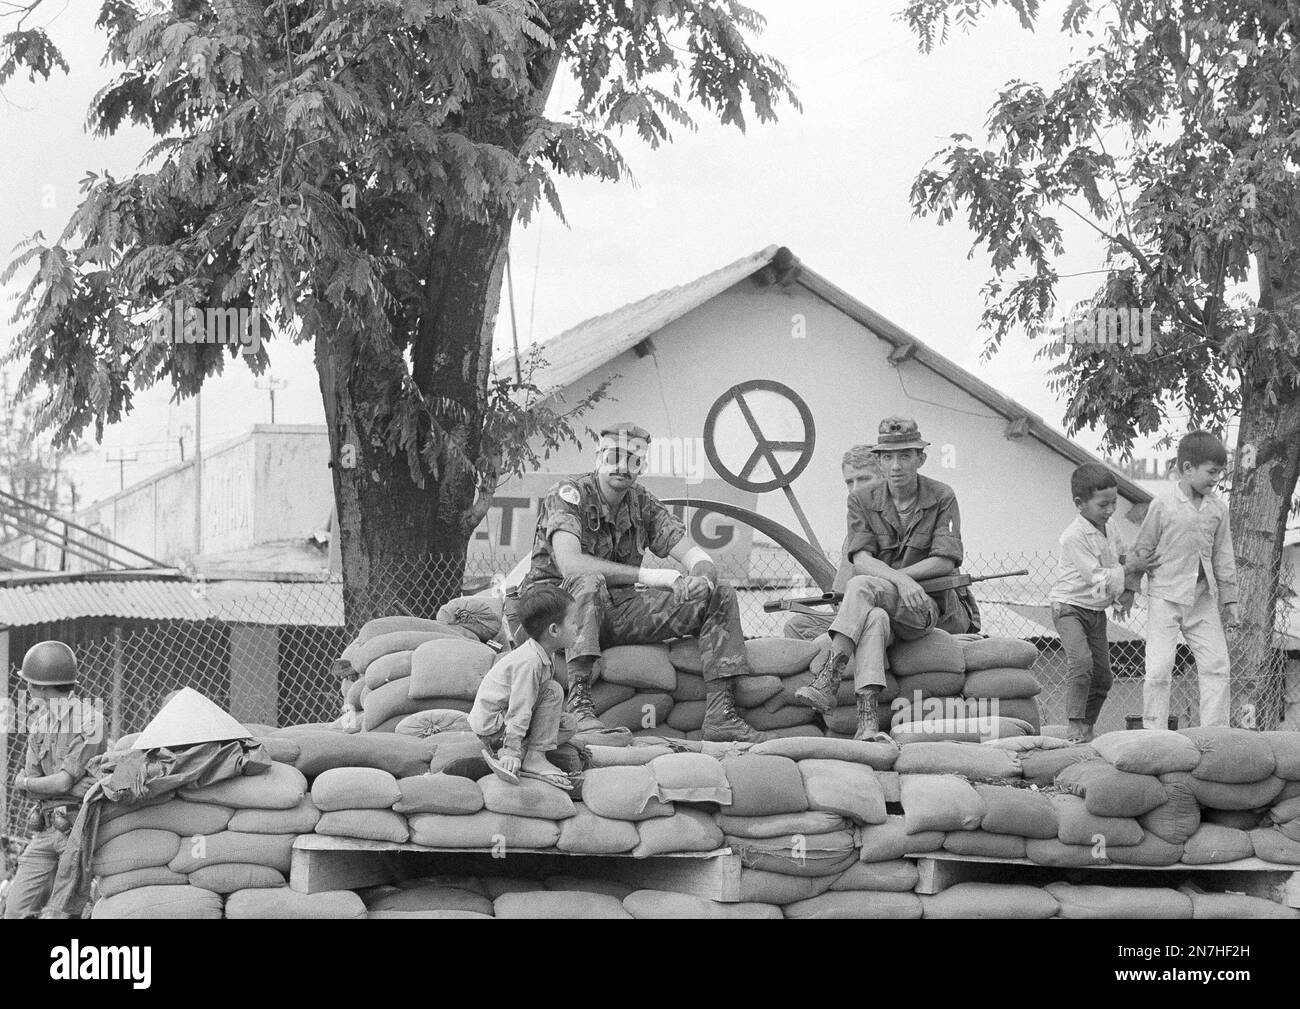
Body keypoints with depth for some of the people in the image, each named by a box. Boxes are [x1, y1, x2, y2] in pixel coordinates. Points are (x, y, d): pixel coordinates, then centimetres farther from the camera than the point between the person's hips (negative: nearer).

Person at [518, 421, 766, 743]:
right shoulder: (569, 494, -12)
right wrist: (650, 576, -29)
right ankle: (577, 701, -44)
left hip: (617, 612, 6)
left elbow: (696, 557, 1)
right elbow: (569, 563, -29)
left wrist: (700, 578, -26)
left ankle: (721, 715, -13)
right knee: (590, 580, -40)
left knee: (719, 595, -3)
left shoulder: (643, 505, 7)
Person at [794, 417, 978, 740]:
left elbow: (945, 562, -8)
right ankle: (868, 719, -51)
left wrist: (881, 580, -13)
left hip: (933, 605, -2)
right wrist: (898, 580, -28)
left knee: (861, 587, -31)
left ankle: (827, 676, -42)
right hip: (883, 604, 2)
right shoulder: (862, 500, 7)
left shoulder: (942, 498, 1)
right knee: (873, 618, -37)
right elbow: (861, 561, -6)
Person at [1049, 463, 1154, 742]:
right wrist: (1130, 568, -19)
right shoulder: (1074, 537, -21)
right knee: (1081, 662, -27)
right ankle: (1075, 727, -24)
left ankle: (1087, 726, 21)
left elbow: (1121, 558, 21)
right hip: (1070, 607, -8)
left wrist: (1126, 593, 5)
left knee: (1102, 677, 7)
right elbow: (1098, 579, -24)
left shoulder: (1108, 530, 5)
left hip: (1097, 612, 8)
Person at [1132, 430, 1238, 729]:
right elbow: (1142, 548, 0)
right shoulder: (1163, 505, -8)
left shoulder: (1217, 508, 4)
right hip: (1165, 596, -4)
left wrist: (1229, 598, 12)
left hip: (1203, 598, 4)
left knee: (1216, 665, 2)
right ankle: (1154, 732, -1)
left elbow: (1223, 556, 12)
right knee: (1159, 668, -8)